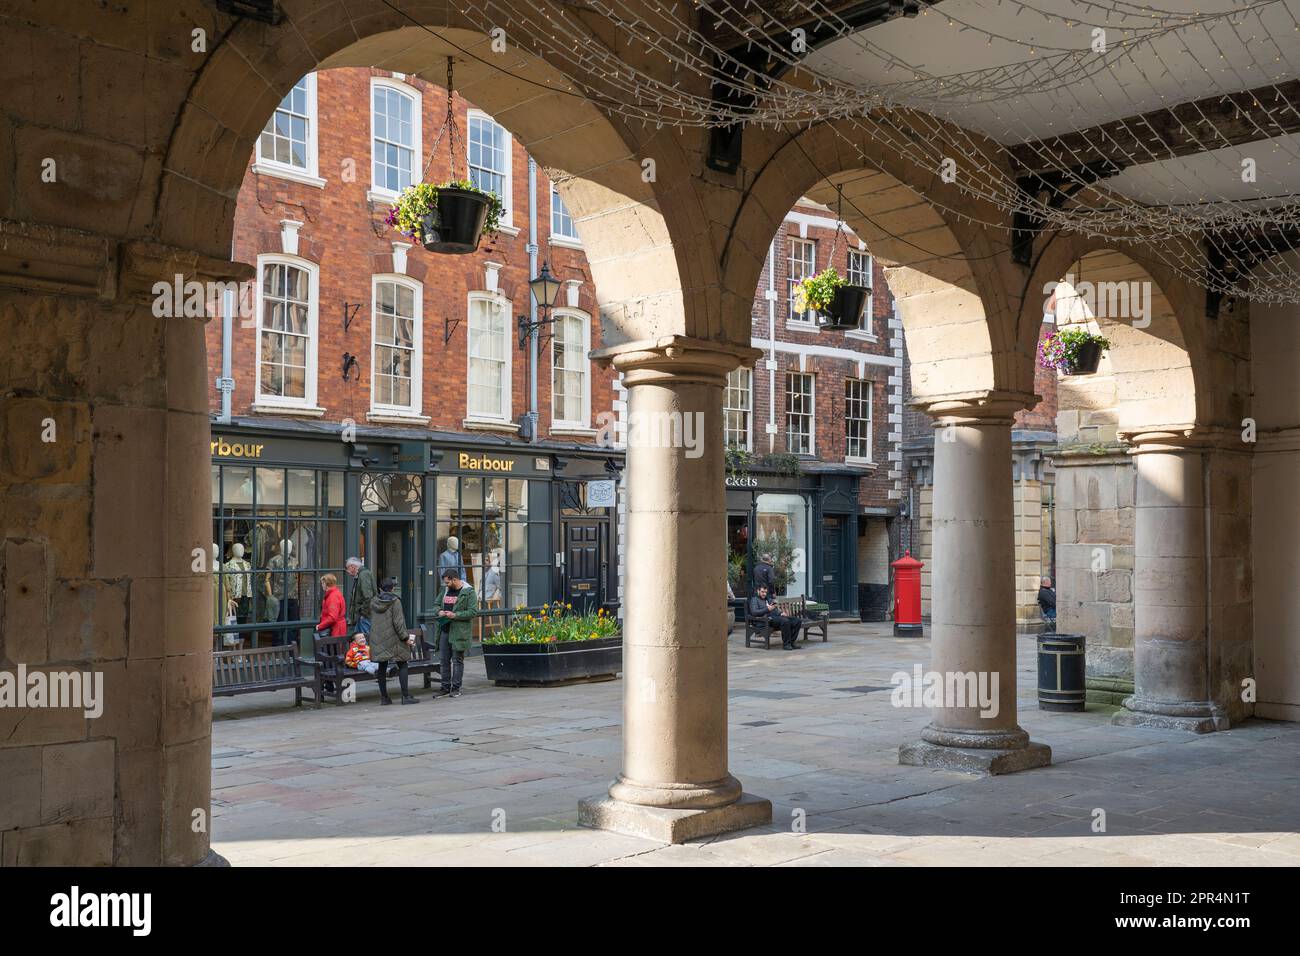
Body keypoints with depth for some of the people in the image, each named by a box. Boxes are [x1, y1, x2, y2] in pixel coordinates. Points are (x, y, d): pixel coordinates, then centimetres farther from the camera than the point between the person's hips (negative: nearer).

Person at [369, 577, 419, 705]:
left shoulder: (374, 602, 8)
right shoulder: (395, 602, -9)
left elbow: (372, 621, 15)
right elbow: (398, 622, -13)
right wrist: (405, 638, -7)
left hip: (377, 640, 5)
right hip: (393, 640, -5)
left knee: (382, 668, 9)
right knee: (402, 666, 2)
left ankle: (384, 697, 11)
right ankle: (405, 696, -2)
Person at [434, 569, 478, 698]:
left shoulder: (469, 592, -7)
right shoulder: (445, 590, 13)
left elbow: (473, 612, -13)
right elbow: (437, 604, 25)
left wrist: (455, 615, -19)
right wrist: (439, 611, 2)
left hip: (459, 631, -6)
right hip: (444, 630, 6)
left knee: (457, 660, 1)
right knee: (444, 660, 9)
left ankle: (456, 688, 8)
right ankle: (445, 687, 18)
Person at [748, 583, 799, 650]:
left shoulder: (767, 599, 30)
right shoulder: (754, 599, 5)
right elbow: (754, 612, -11)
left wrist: (780, 613, 7)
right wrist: (767, 609, -19)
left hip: (776, 616, 8)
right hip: (767, 619, -8)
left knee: (796, 621, -10)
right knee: (785, 621, -34)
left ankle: (791, 642, -8)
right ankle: (786, 644, -26)